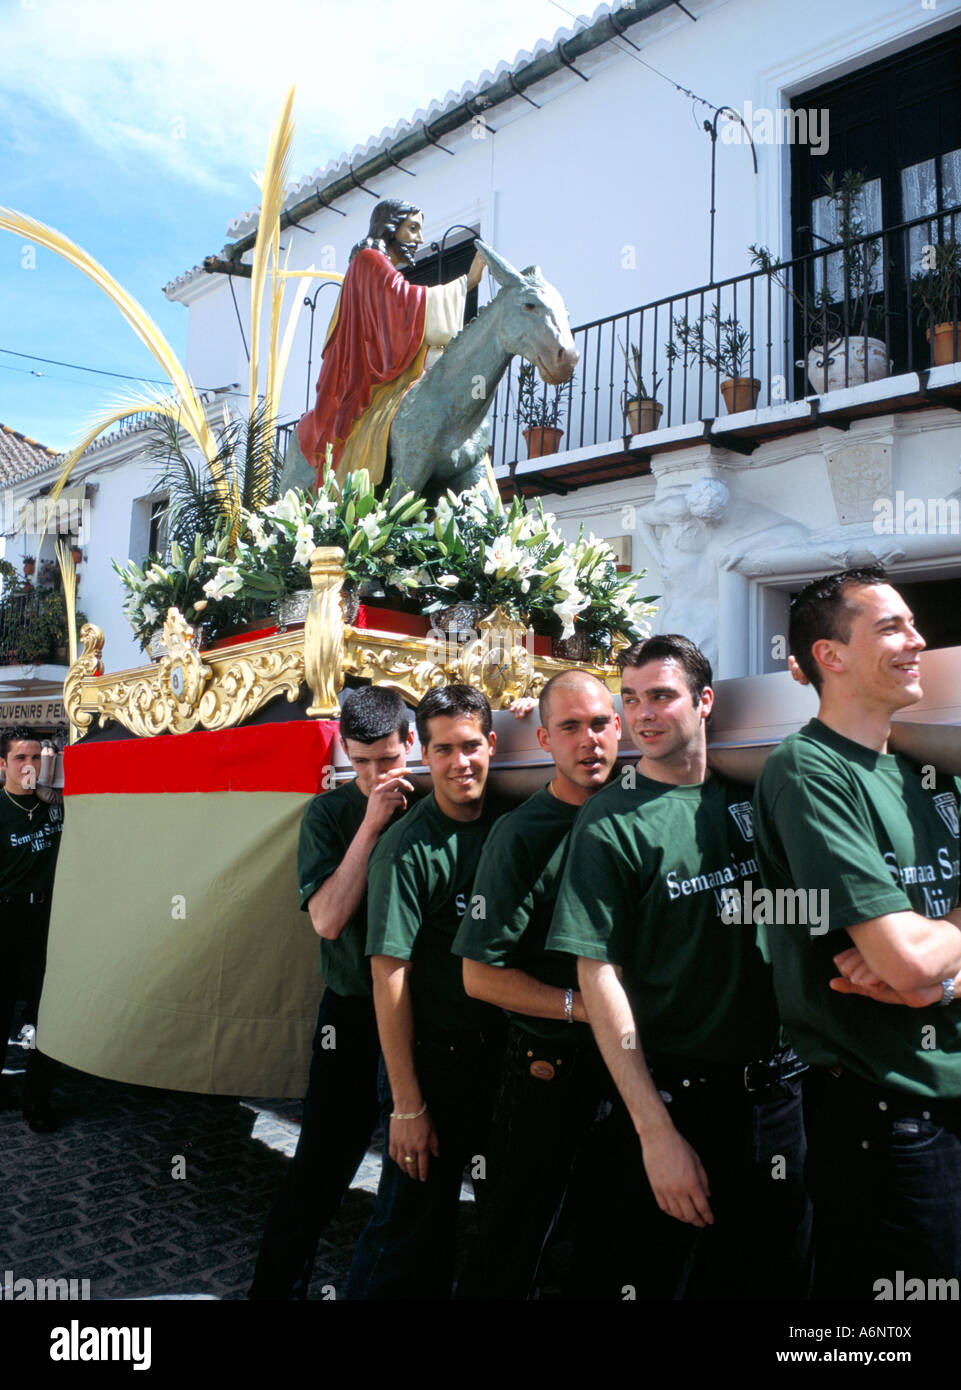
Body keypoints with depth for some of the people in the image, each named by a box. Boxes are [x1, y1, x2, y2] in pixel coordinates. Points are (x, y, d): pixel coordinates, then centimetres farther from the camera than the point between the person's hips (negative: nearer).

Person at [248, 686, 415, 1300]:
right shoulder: (330, 813, -5)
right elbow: (328, 919, -14)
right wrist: (371, 824, -20)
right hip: (355, 1015, -1)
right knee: (322, 1164, 4)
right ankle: (277, 1284, 25)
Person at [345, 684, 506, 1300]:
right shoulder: (407, 849, -17)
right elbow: (390, 976, -17)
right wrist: (407, 1105, -16)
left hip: (502, 1059, 6)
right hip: (432, 1063, -6)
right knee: (411, 1226, 4)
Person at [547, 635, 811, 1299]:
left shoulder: (750, 799, 4)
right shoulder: (610, 821, -11)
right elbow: (599, 976, -14)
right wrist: (657, 1132, -16)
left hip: (776, 1091, 5)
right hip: (673, 1100, -4)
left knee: (781, 1274, 17)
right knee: (654, 1276, 7)